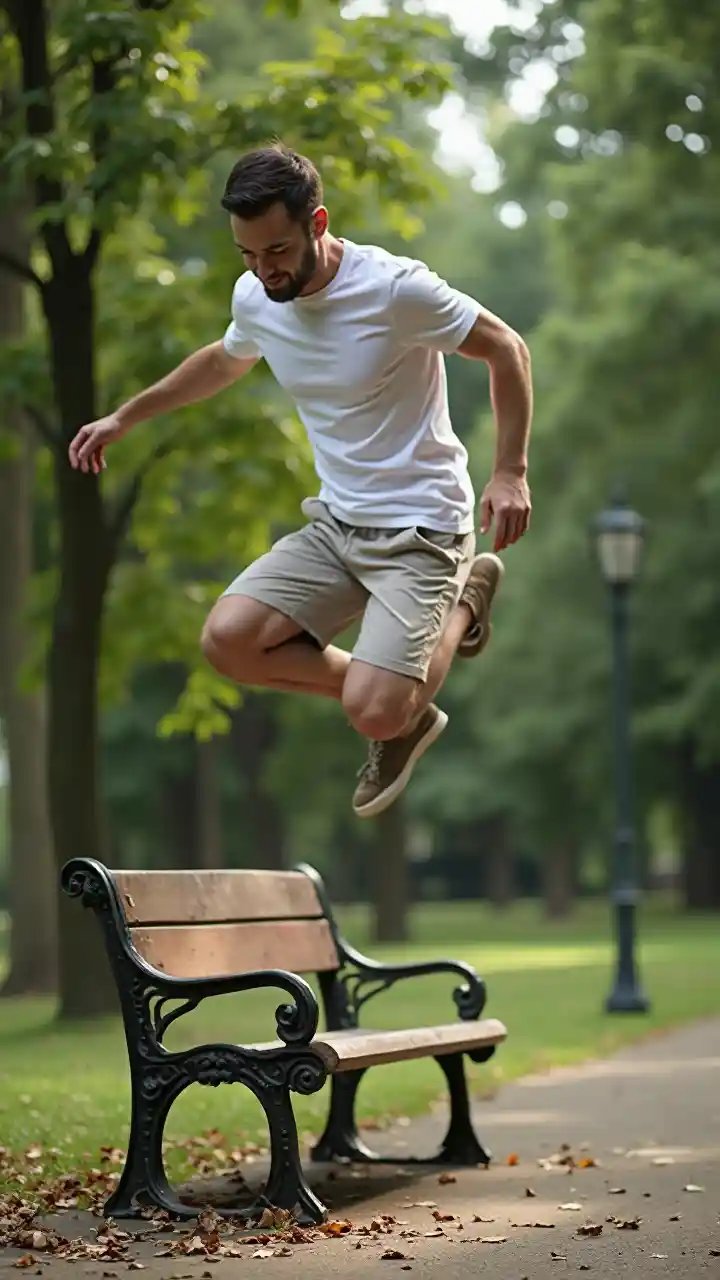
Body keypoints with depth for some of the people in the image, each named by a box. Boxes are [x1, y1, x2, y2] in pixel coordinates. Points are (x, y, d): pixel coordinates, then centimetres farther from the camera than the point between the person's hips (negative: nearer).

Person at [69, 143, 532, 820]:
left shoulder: (394, 288, -20)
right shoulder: (253, 297, 0)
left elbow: (506, 349, -9)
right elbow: (224, 360, 25)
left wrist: (510, 472, -16)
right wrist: (125, 416, 28)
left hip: (420, 529, -6)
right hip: (334, 525, 7)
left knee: (373, 714, -22)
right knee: (227, 639, -15)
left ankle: (463, 600, 10)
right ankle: (401, 709, 6)